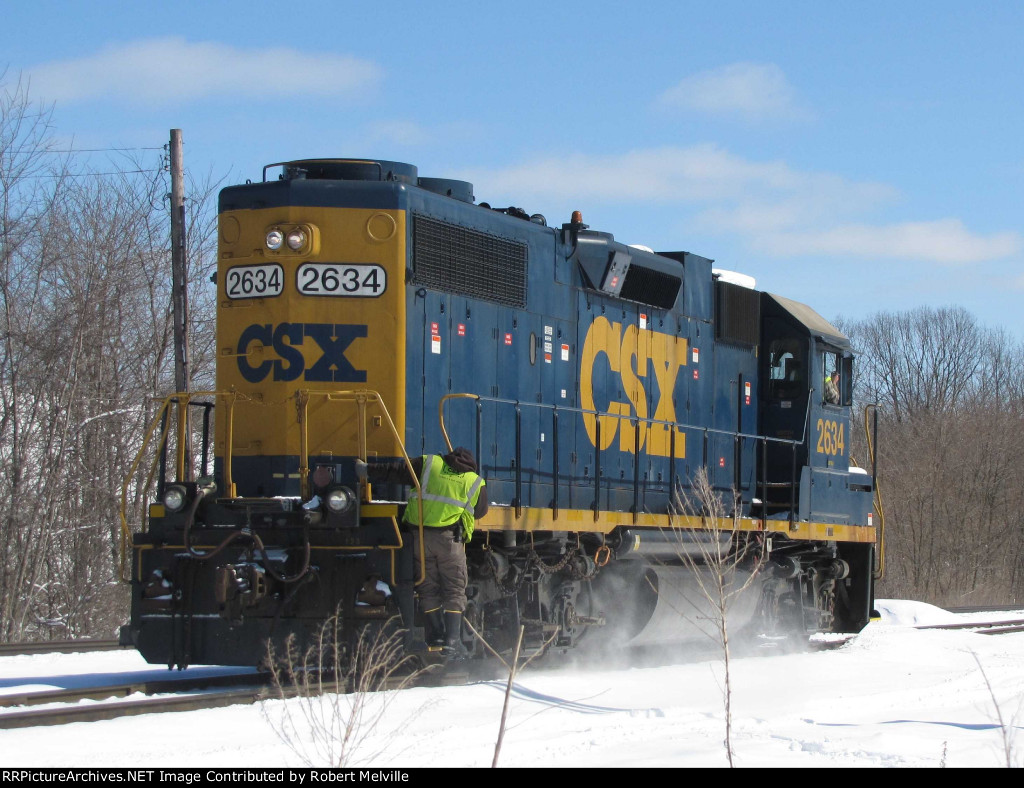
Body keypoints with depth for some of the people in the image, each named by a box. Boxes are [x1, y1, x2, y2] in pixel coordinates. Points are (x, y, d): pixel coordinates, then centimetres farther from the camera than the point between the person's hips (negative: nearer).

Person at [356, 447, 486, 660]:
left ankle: (435, 637, 10)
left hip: (420, 535, 1)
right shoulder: (475, 482, 12)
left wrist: (367, 470, 24)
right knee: (454, 590, 4)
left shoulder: (428, 464, 11)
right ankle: (452, 640, -6)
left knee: (428, 588, 11)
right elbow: (480, 511, 25)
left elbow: (394, 472, 10)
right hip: (449, 537, -1)